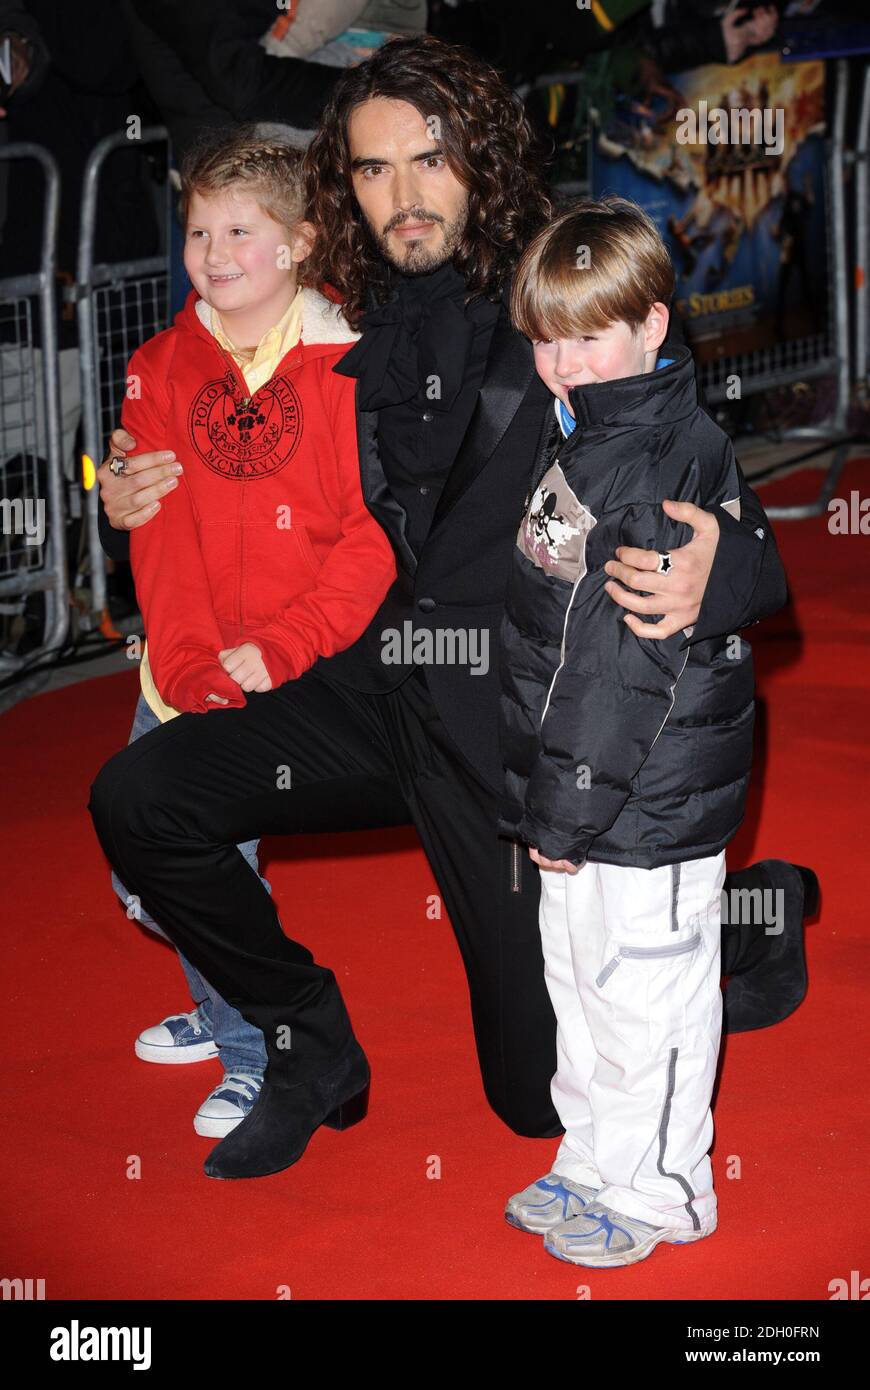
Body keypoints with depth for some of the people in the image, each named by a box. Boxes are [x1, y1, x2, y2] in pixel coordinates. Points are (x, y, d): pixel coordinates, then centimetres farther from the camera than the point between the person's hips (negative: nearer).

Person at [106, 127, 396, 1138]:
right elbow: (160, 534, -2)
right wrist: (190, 667, -14)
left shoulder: (345, 369, -8)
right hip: (183, 669, 5)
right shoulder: (160, 369, 4)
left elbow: (376, 538, -11)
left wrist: (275, 651, -19)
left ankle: (266, 1060, 16)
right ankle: (231, 1012, 40)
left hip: (296, 674, -5)